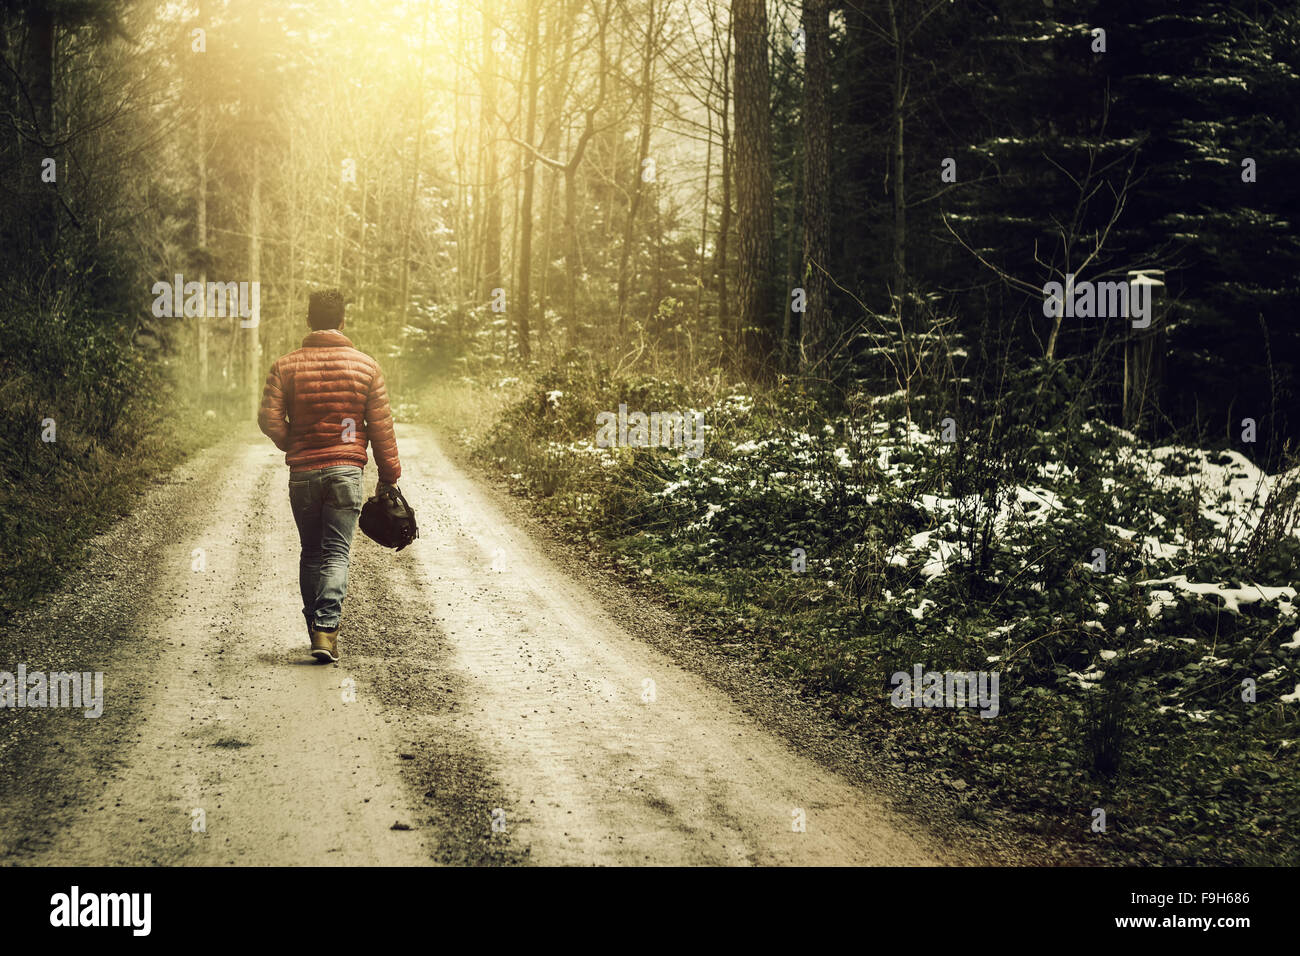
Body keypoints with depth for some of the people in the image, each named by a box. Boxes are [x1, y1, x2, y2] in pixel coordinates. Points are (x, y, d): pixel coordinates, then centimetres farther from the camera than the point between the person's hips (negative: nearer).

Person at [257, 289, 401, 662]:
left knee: (310, 553, 13)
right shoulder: (366, 366, 0)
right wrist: (389, 475, 9)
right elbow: (381, 426, 2)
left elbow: (269, 419, -6)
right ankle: (326, 628, -17)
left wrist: (292, 446, 13)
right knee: (336, 553, -1)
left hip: (302, 473, 1)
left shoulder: (285, 366, 0)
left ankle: (316, 629, 17)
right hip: (346, 471, -1)